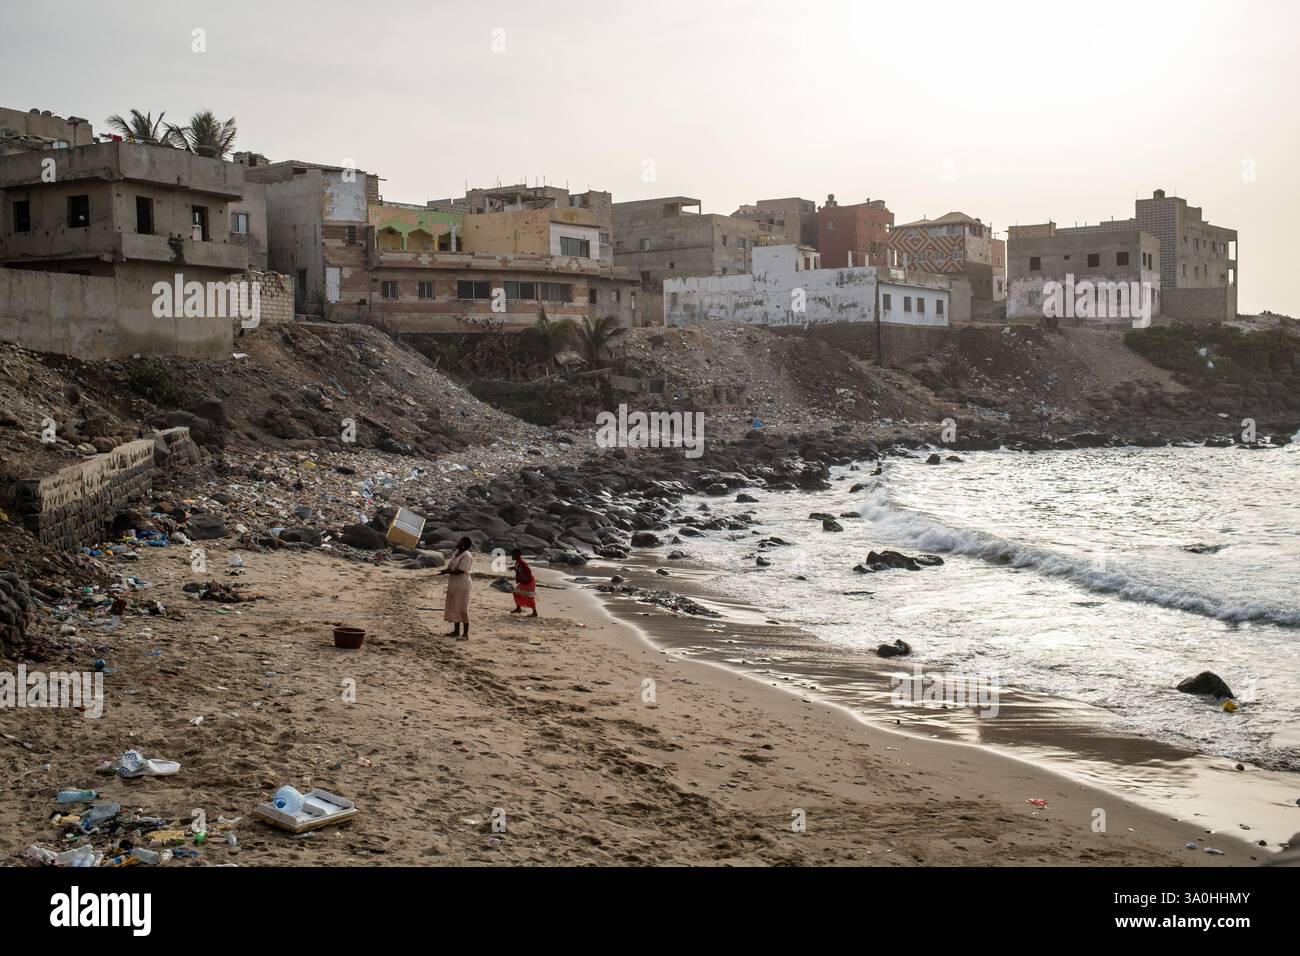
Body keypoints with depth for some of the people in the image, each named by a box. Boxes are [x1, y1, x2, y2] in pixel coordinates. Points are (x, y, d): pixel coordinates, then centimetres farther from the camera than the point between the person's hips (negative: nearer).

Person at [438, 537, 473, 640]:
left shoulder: (466, 556, -16)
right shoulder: (456, 553, 12)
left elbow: (460, 570, -22)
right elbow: (451, 566, 17)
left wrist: (447, 572, -20)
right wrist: (445, 570, -4)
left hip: (462, 583, -10)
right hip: (453, 583, 10)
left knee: (462, 608, -6)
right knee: (453, 607, 14)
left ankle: (466, 634, -2)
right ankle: (456, 631, 23)